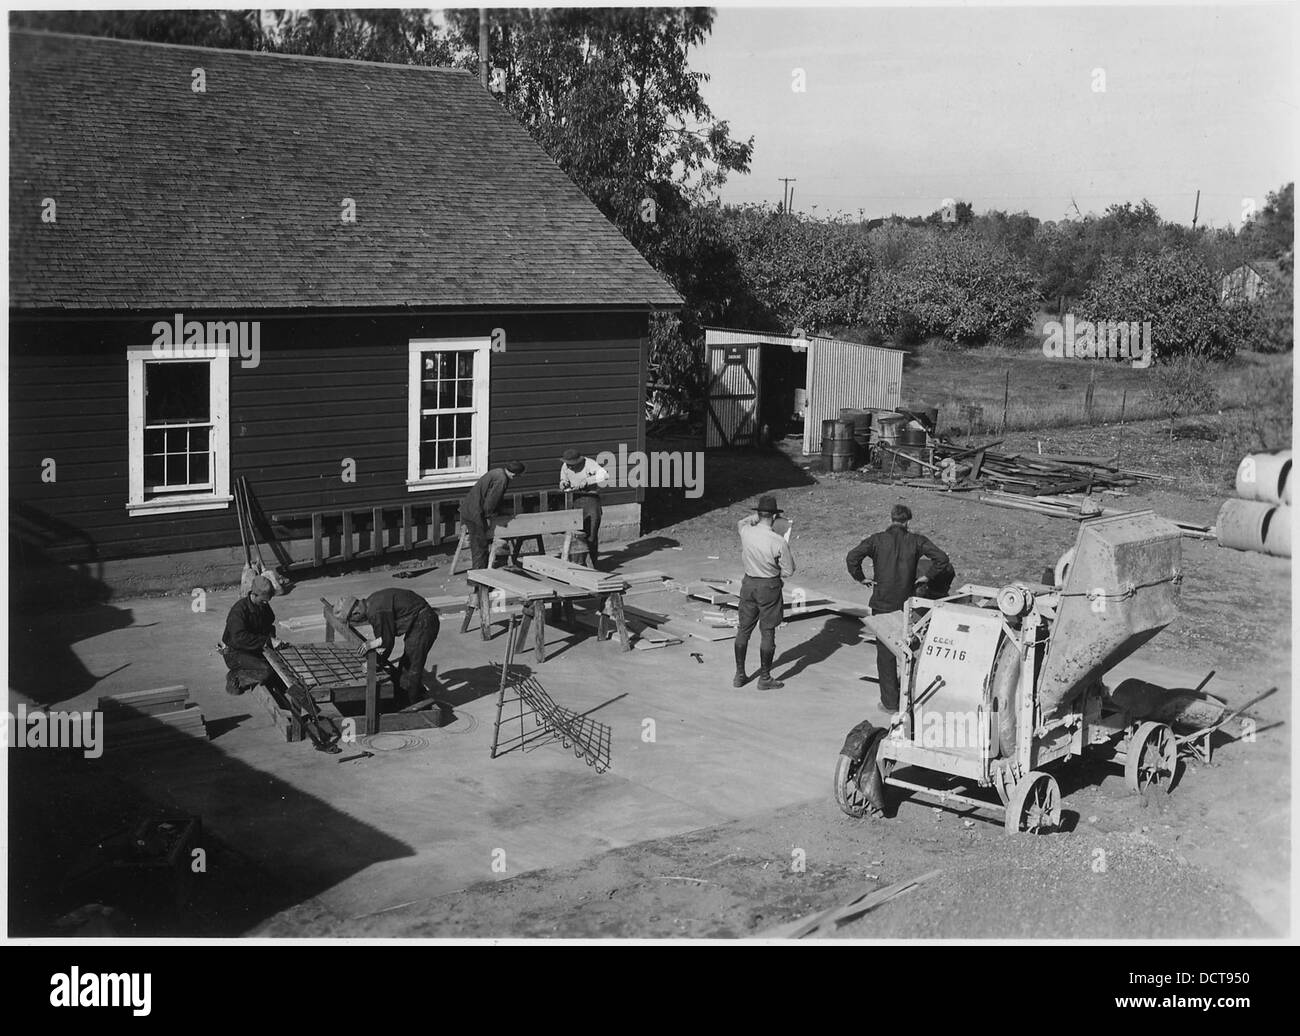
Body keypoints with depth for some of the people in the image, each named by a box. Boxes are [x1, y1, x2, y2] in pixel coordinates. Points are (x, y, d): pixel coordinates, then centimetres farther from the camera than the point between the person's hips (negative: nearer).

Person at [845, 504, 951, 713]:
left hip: (883, 604, -2)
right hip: (908, 603, 2)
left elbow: (852, 557, -18)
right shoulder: (915, 541, -2)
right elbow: (941, 558, -11)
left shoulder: (877, 540, -6)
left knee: (885, 653, 7)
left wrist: (860, 578, -2)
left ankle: (890, 702, 8)